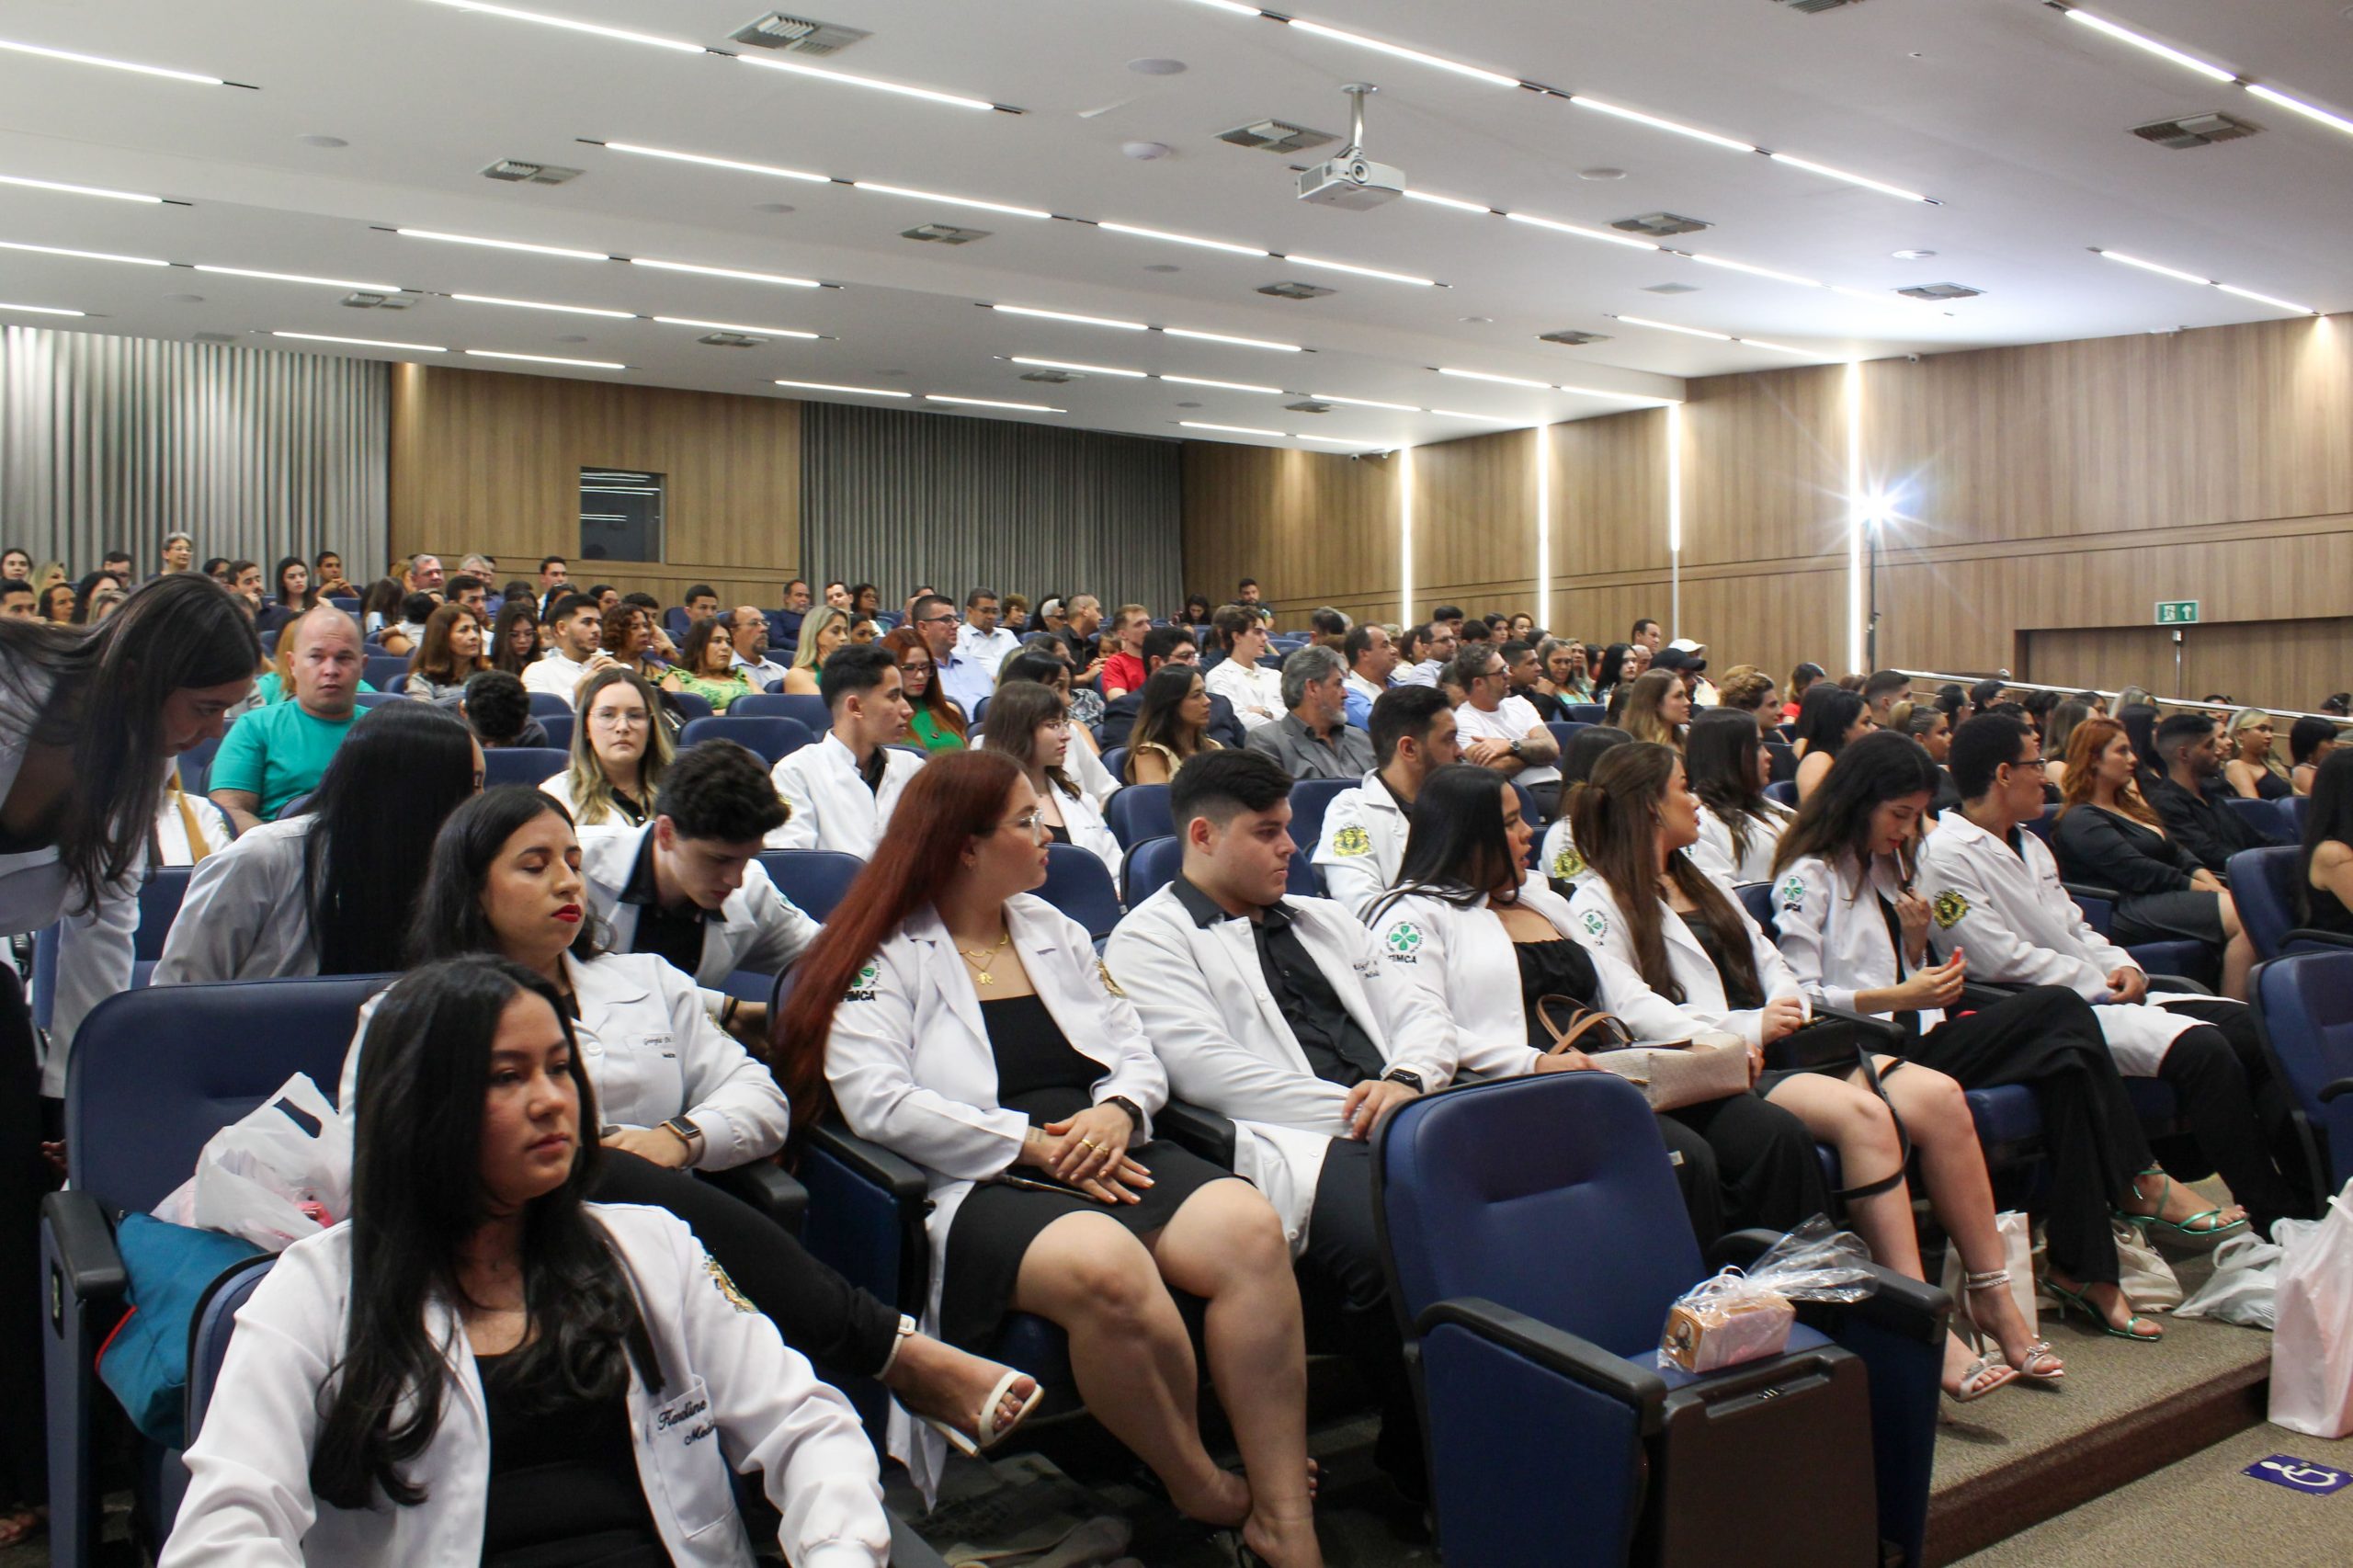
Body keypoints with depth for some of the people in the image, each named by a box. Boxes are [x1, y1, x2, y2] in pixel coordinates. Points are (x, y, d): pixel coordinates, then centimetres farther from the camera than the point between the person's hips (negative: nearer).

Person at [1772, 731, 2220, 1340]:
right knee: (2060, 1011, -19)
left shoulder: (1885, 865, 22)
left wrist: (1917, 943, 3)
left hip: (1915, 1038, 8)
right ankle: (2138, 1184, -4)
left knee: (2067, 1064, -18)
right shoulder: (1809, 877, -5)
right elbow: (1797, 997, -14)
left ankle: (2083, 1269, -16)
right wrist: (1899, 997, -21)